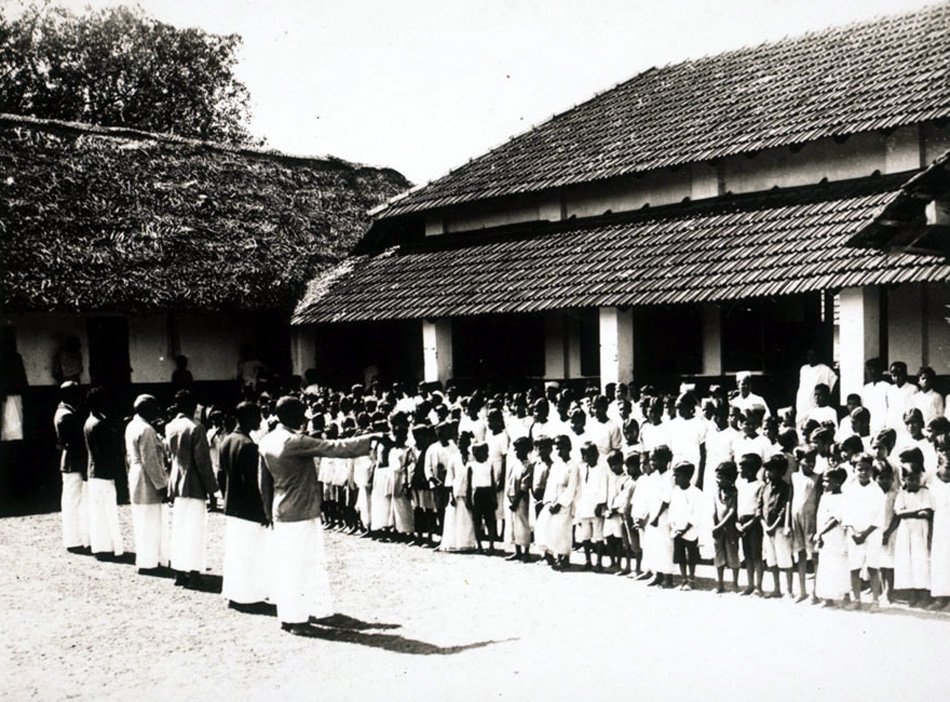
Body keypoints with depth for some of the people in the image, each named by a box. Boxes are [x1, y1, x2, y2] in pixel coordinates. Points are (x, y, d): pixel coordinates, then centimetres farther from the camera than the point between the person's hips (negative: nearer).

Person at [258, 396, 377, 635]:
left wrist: (268, 509, 21)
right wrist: (369, 439, -12)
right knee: (299, 565, 1)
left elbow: (265, 480, 12)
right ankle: (295, 619, 8)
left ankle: (288, 614, 24)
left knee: (286, 564, 15)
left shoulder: (267, 442, 4)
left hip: (281, 511, 9)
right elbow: (335, 448, -21)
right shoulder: (295, 442, -21)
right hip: (300, 512, -8)